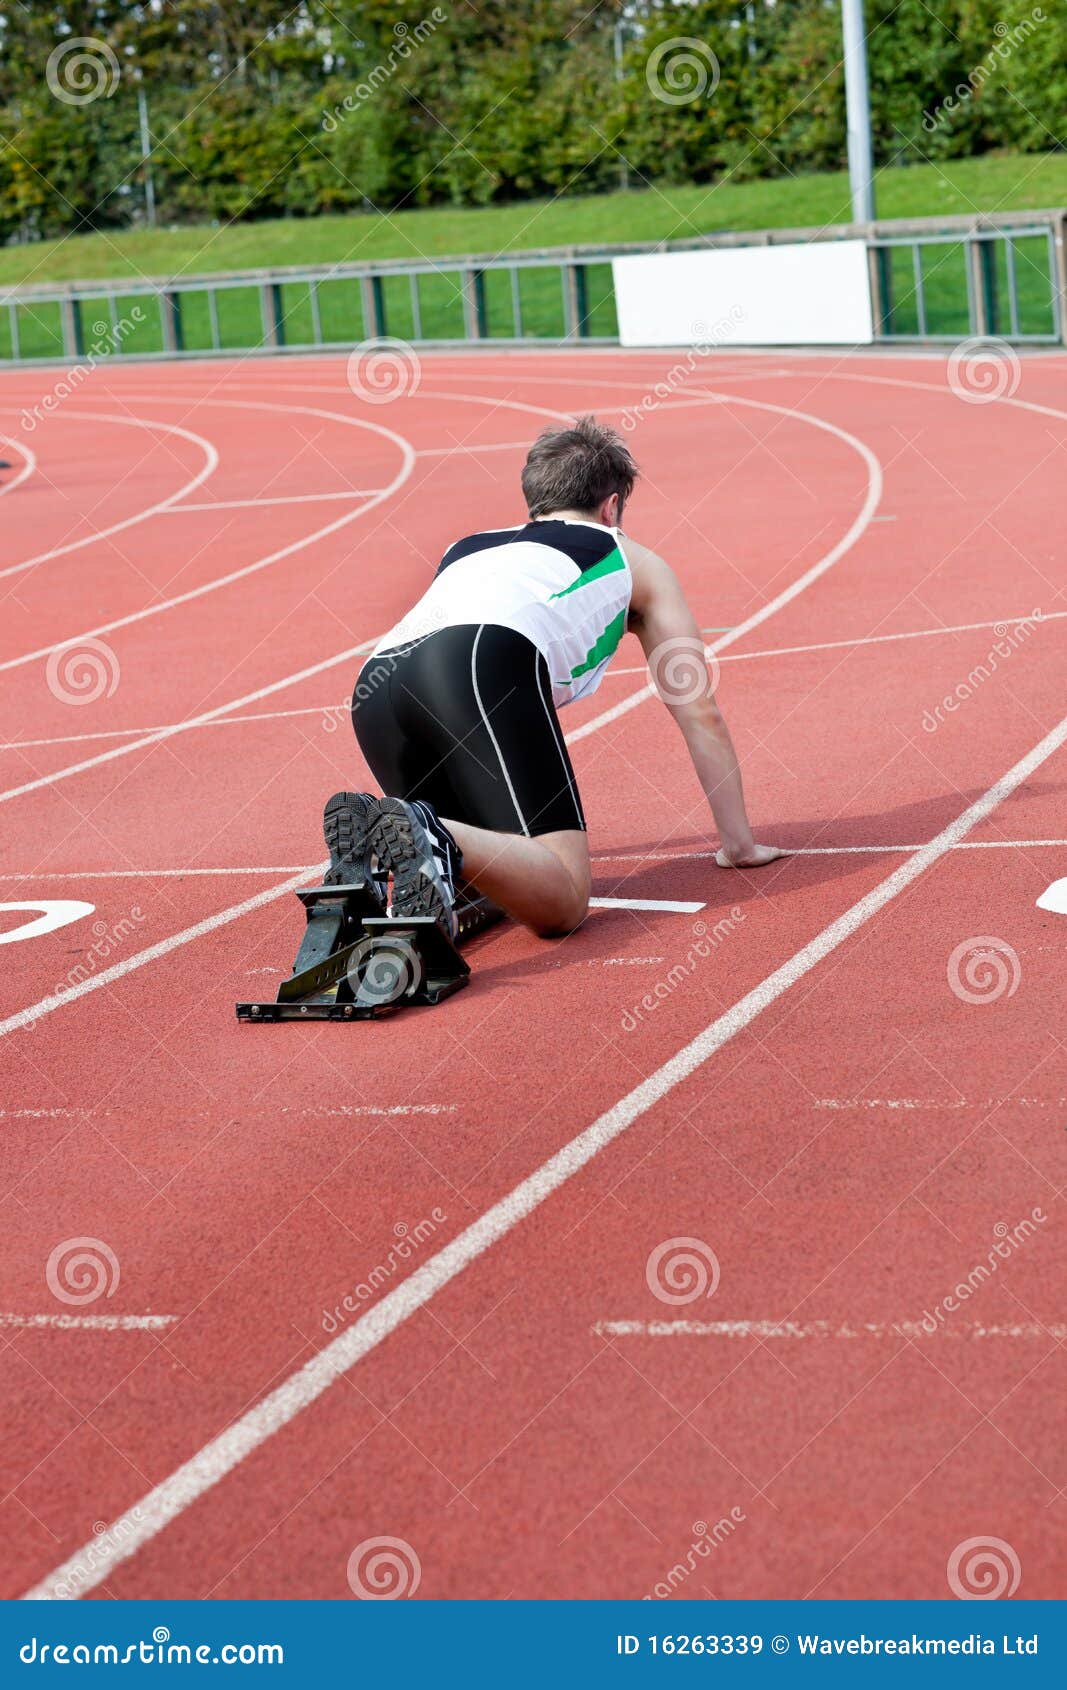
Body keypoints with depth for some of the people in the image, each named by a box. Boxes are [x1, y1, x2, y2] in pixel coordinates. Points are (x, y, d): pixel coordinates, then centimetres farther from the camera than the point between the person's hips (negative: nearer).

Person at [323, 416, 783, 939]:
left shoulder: (466, 549, 44)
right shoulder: (636, 563, 32)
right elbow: (700, 714, 31)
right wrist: (739, 843, 40)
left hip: (374, 683, 6)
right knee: (560, 901, -11)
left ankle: (372, 837, -8)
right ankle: (425, 838, -36)